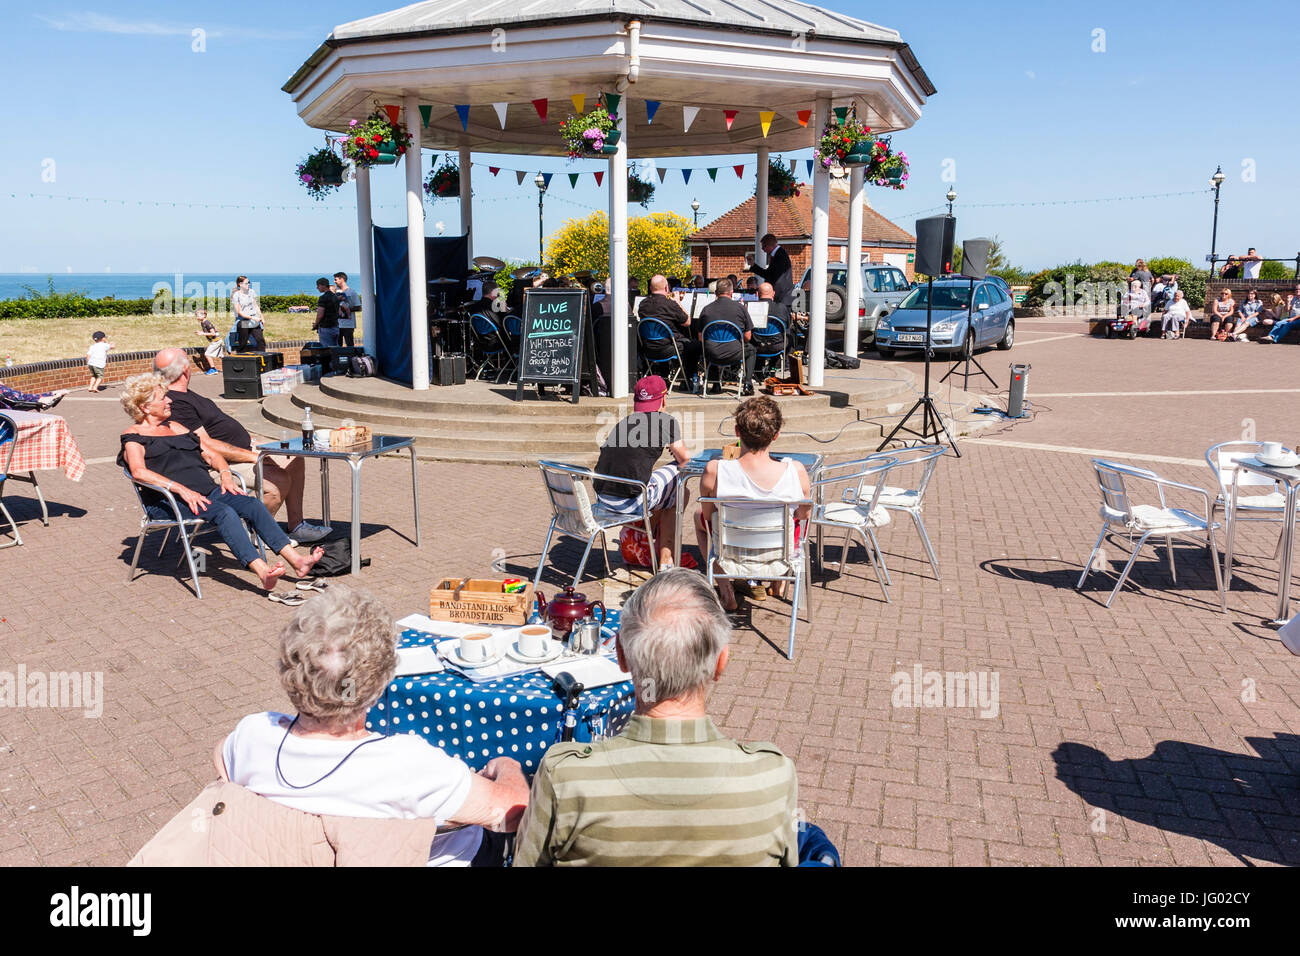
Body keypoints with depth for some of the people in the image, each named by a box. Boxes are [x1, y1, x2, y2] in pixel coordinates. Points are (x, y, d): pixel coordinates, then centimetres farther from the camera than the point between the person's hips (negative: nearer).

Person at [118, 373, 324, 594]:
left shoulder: (175, 427, 28)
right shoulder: (134, 437, 6)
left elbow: (210, 453, 25)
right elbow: (139, 472, -14)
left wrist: (225, 474, 3)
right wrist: (180, 489, -26)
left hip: (205, 490, 6)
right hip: (167, 500, -6)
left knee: (252, 505, -20)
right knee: (224, 512, -33)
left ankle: (296, 560, -32)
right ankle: (262, 571, -48)